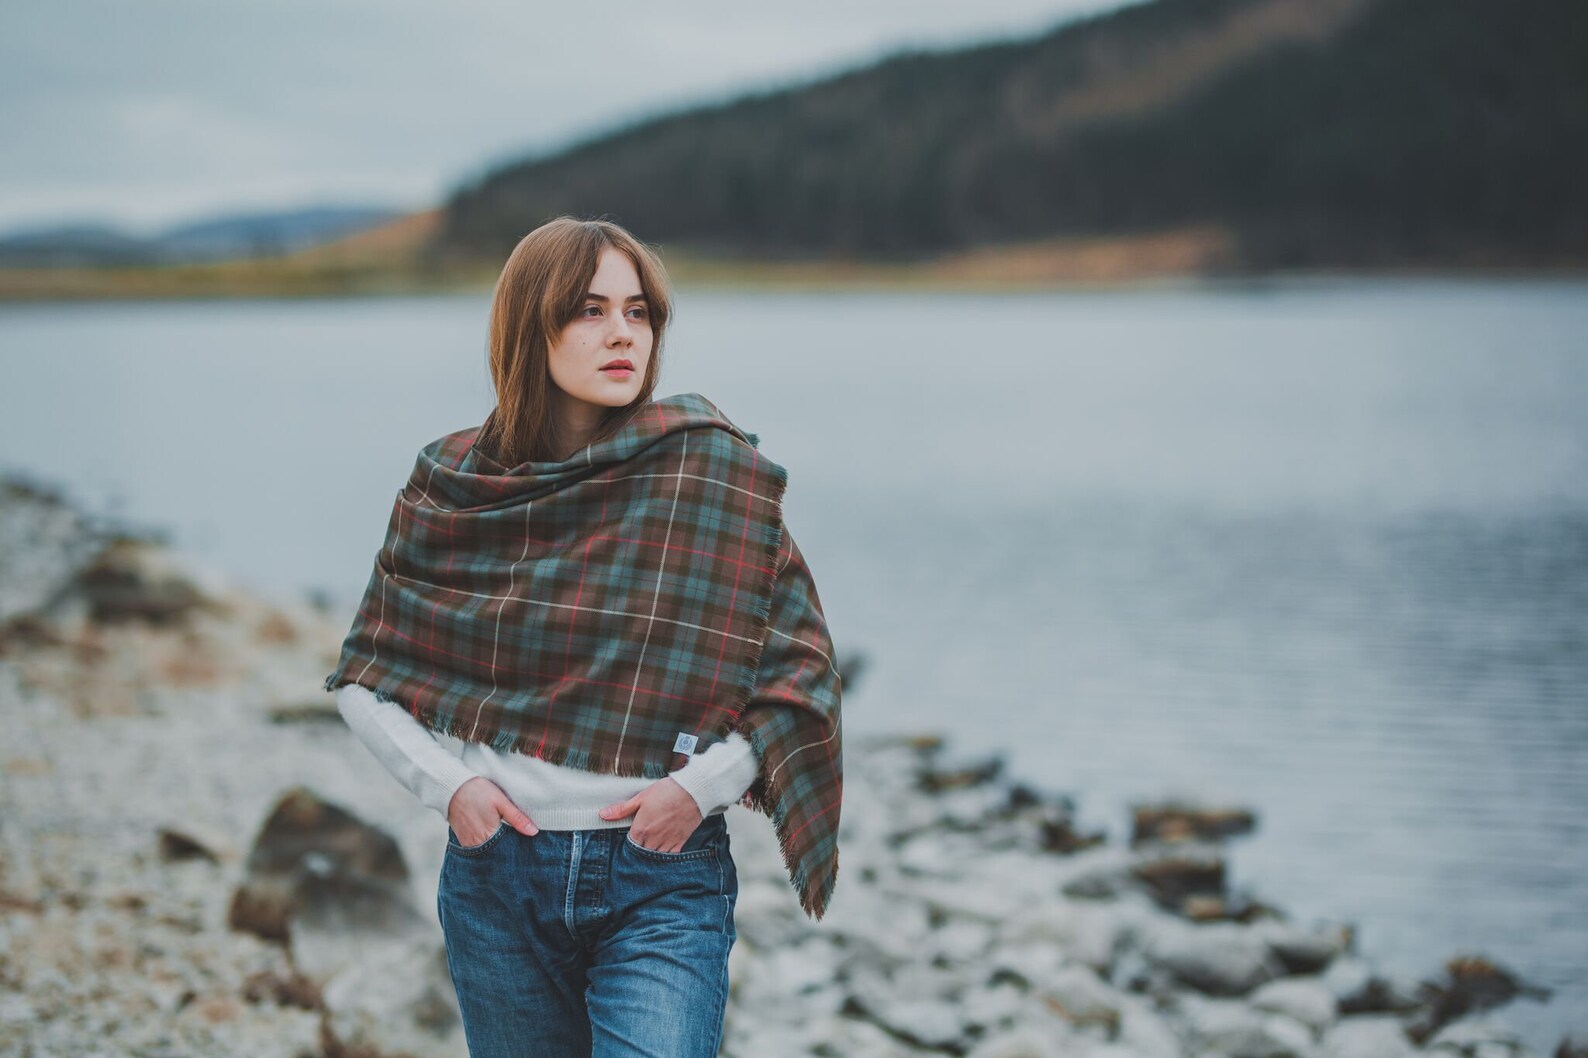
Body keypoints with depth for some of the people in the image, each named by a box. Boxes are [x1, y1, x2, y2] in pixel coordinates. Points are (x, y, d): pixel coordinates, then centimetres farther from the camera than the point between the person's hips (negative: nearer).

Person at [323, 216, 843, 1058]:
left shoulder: (716, 473, -5)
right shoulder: (451, 488, 1)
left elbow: (800, 667, 0)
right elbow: (363, 674, 10)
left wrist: (702, 785, -12)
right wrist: (446, 782, -5)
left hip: (663, 876, -2)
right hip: (497, 873, 2)